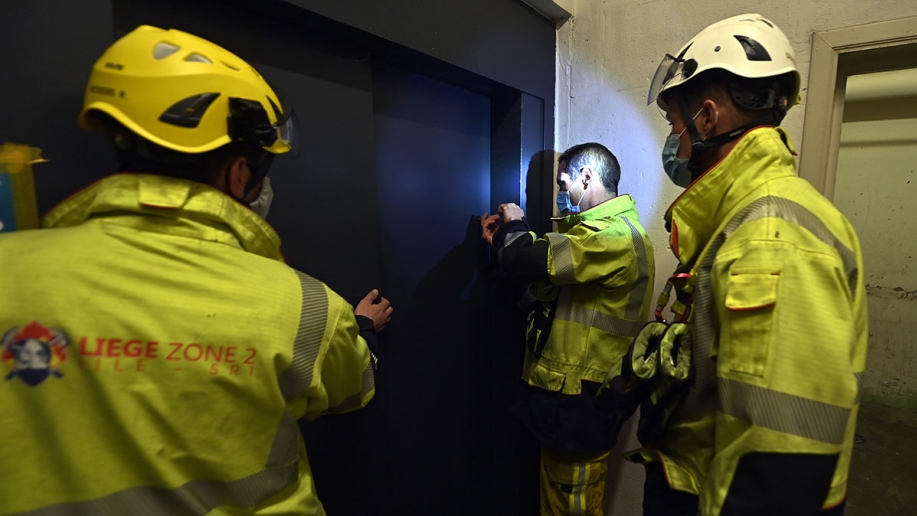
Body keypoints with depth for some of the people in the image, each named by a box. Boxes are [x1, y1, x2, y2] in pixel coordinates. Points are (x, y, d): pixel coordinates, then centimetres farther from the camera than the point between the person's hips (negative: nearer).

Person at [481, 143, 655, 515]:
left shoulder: (613, 235, -20)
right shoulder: (607, 230, 15)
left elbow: (527, 261, -26)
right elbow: (546, 271, 17)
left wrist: (514, 224, -5)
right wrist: (503, 239, 9)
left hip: (580, 400, -10)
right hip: (566, 391, 10)